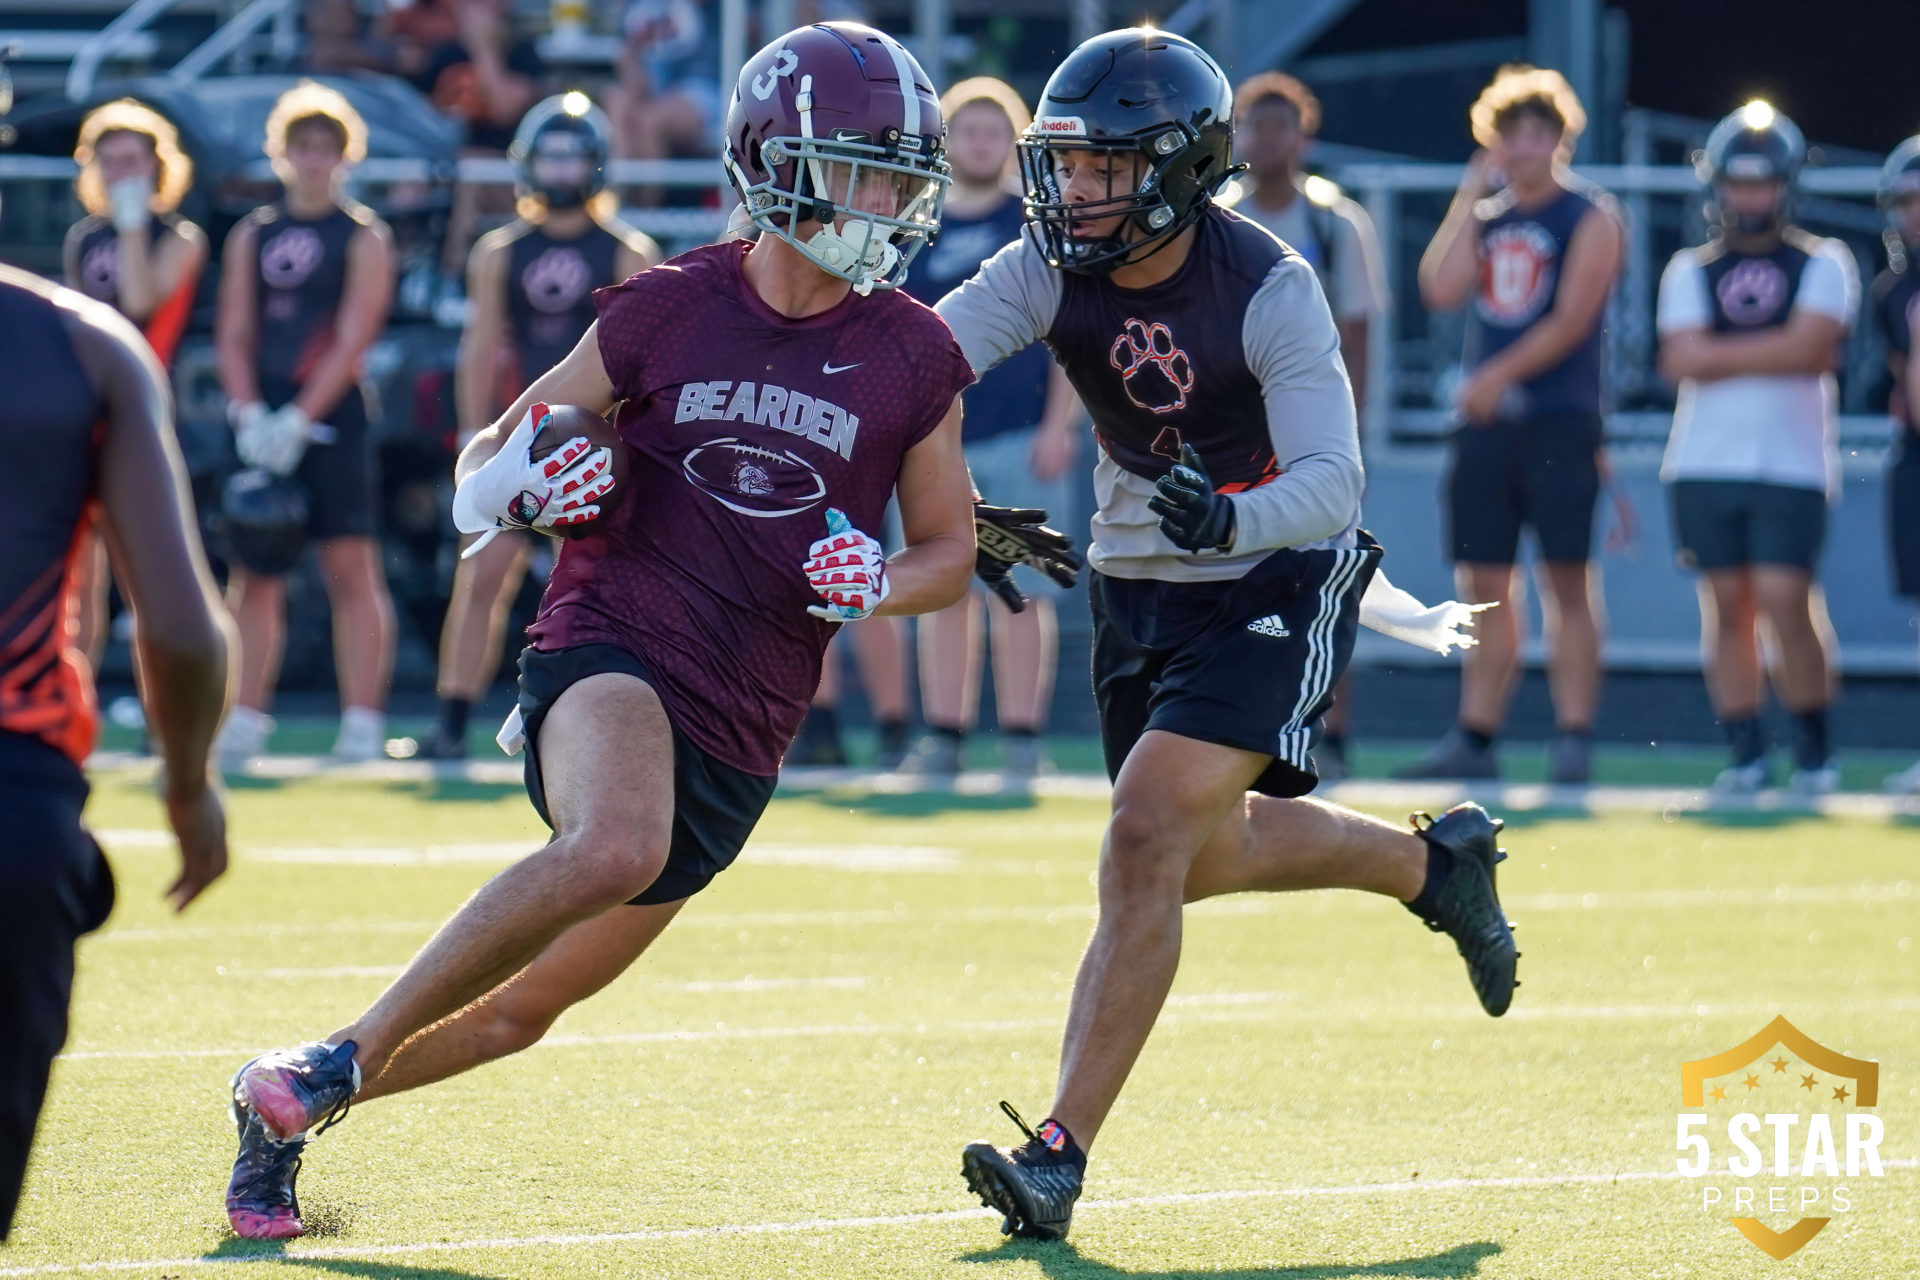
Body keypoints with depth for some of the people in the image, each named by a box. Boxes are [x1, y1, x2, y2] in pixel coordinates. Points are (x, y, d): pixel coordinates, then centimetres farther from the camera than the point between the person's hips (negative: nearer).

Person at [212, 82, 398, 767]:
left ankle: (362, 724, -7)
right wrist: (249, 415, -6)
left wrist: (299, 419, -15)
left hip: (331, 421, -5)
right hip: (262, 423, 5)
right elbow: (233, 334, 9)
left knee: (352, 569, -6)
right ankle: (245, 721, 5)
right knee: (254, 574, 3)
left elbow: (353, 340, -7)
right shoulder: (252, 236, 14)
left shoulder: (362, 237, 1)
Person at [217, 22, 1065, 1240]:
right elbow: (480, 480, 9)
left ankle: (289, 1104, 29)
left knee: (524, 1007, 9)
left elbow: (951, 548, 16)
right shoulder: (666, 313, 0)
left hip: (740, 729, 4)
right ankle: (344, 1058, -23)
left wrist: (877, 581, -7)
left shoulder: (913, 360, 4)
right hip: (613, 645, -4)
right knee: (618, 846, -37)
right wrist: (533, 475, -15)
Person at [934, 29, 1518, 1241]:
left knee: (1148, 836, -20)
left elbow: (1332, 483, -31)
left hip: (1275, 583, -7)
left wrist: (1232, 516, -51)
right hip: (1138, 581, 7)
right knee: (1203, 857, 19)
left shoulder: (1270, 290, -24)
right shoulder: (1051, 268, -12)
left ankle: (1060, 1153, -20)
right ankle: (1433, 861, 45)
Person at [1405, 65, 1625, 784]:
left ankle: (1574, 738, -5)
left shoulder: (1590, 218, -1)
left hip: (1559, 420, -5)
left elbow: (1573, 319, -10)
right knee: (1485, 583, 5)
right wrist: (1470, 198, 2)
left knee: (1567, 580, -6)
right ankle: (1475, 737, 8)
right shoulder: (1484, 217, 16)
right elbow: (1441, 291, 1)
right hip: (1485, 424, 5)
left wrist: (1497, 376, -13)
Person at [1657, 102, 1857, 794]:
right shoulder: (1690, 270, 10)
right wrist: (1773, 355, -8)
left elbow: (1810, 345, -11)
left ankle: (1814, 748, 4)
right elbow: (1683, 360, -5)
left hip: (1792, 463, -2)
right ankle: (1746, 750, 7)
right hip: (1705, 465, 3)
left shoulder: (1823, 264, 5)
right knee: (1726, 603, 1)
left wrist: (1720, 355, -7)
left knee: (1784, 600, -11)